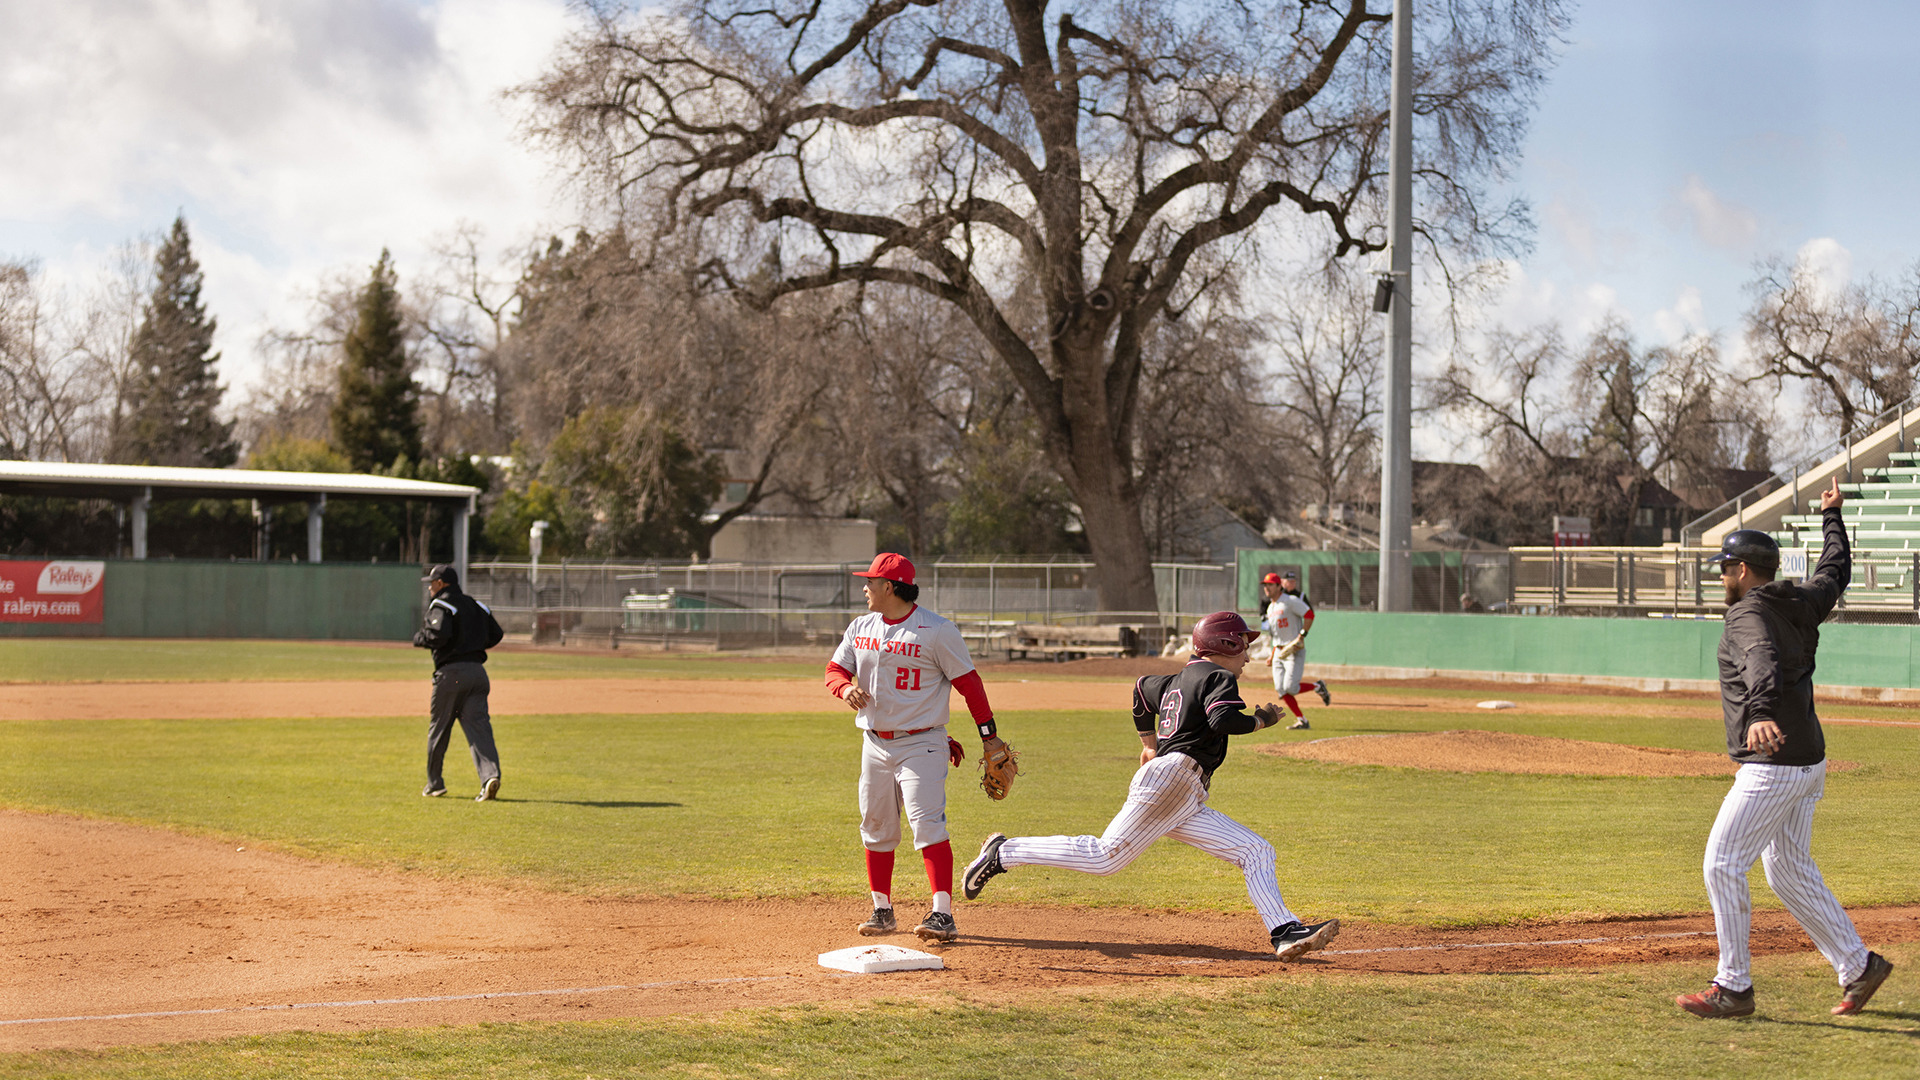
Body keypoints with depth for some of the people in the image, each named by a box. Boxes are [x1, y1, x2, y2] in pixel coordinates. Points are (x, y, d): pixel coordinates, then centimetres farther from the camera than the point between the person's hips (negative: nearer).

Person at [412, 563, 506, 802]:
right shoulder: (476, 605, 18)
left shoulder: (440, 605, -4)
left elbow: (439, 635, -20)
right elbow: (496, 635, 20)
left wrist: (418, 639, -2)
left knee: (438, 728, 9)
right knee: (479, 726, -3)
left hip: (451, 673, -5)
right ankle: (490, 775, -24)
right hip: (478, 671, 5)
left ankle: (434, 783, 18)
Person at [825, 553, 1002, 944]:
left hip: (921, 744, -6)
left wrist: (990, 740, -9)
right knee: (875, 829, 11)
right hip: (874, 745, 6)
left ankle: (943, 914, -19)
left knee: (927, 824, -16)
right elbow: (835, 670, 11)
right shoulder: (860, 628, 8)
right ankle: (882, 911, 22)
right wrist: (846, 687, -15)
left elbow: (969, 683, -8)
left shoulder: (937, 631, -10)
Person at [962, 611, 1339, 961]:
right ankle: (1004, 852, -3)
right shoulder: (1219, 677, -2)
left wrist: (1149, 742, 49)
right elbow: (1222, 721, -21)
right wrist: (1259, 720, -3)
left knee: (1257, 852, 2)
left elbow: (1143, 688, 42)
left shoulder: (1178, 681, 25)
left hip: (1189, 802, 10)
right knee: (1106, 856, -12)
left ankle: (1286, 933, -11)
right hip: (1172, 776, -10)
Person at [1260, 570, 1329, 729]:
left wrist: (1301, 636, -21)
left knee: (1290, 688, -17)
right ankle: (1301, 720, 4)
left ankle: (1318, 687, 10)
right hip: (1279, 651, 8)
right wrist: (1272, 656, 20)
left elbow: (1309, 614, -17)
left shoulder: (1290, 601, -9)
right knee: (1280, 689, -3)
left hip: (1295, 650, -8)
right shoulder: (1270, 607, 16)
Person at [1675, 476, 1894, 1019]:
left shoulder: (1749, 615, -15)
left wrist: (1761, 714, -55)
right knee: (1789, 871, 18)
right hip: (1807, 761, 10)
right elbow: (1836, 572, 32)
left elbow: (1764, 664, -36)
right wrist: (1832, 517, 48)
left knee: (1722, 864, -7)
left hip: (1773, 766, -10)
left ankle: (1733, 988, -5)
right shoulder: (1802, 604, 11)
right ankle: (1858, 966, 21)